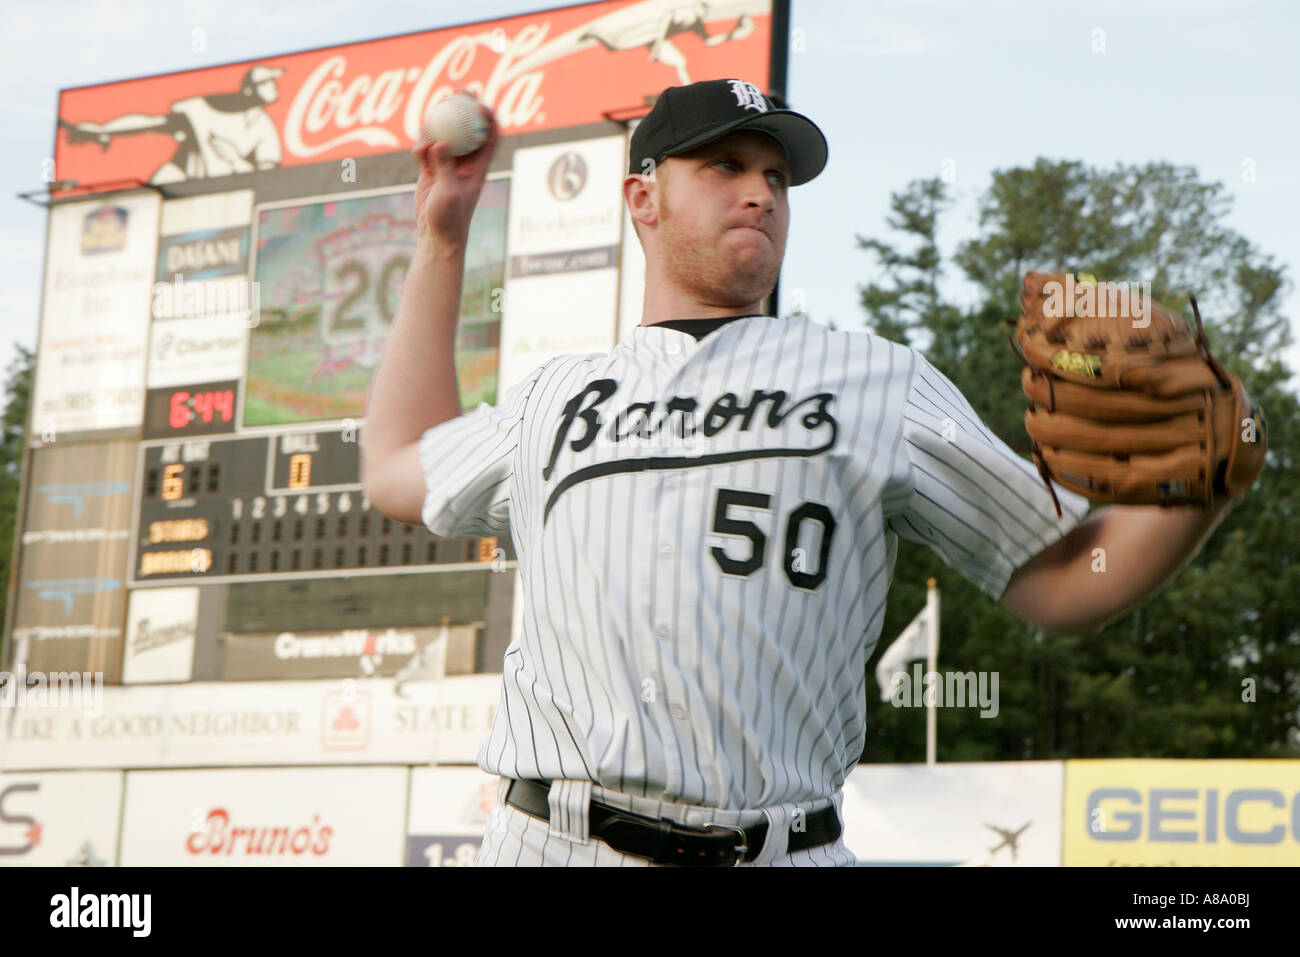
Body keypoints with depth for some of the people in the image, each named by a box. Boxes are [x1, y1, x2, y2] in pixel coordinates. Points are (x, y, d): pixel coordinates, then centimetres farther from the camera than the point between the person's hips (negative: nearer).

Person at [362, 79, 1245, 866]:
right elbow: (399, 472, 35)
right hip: (549, 842, 2)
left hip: (785, 850, -1)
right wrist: (442, 242, 37)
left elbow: (1061, 581, 9)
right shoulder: (555, 397, 20)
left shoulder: (882, 384, 13)